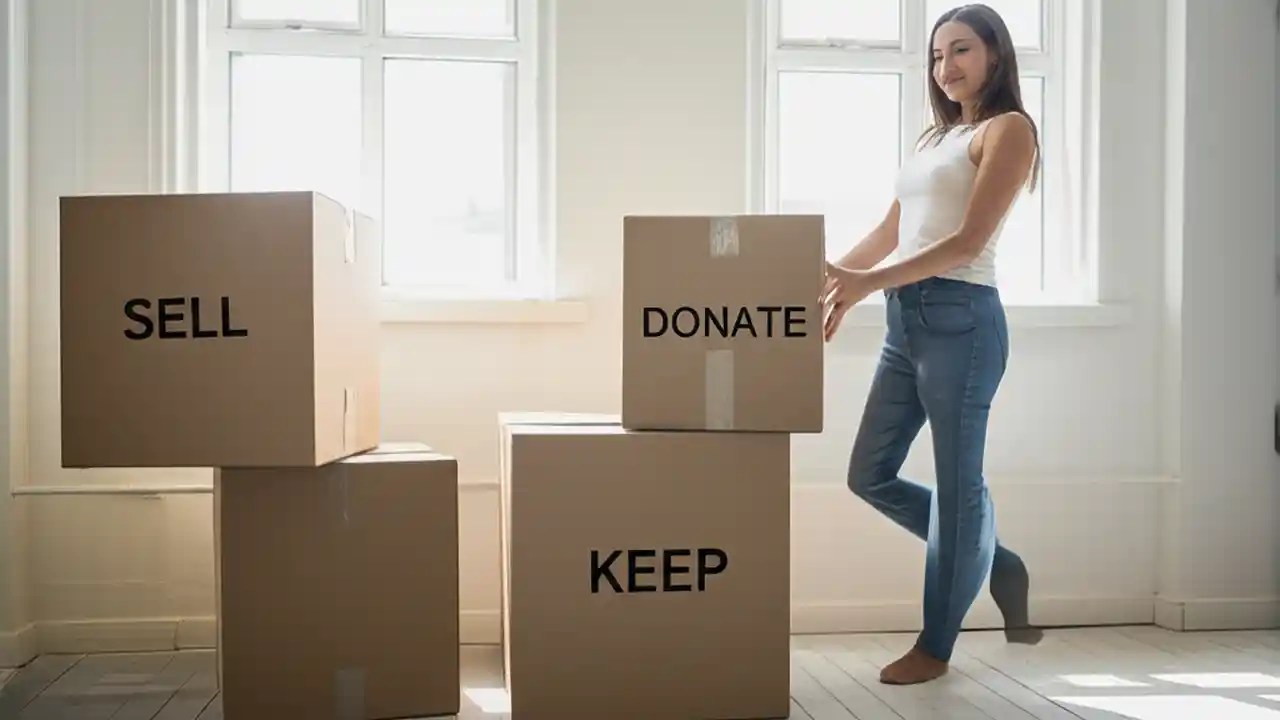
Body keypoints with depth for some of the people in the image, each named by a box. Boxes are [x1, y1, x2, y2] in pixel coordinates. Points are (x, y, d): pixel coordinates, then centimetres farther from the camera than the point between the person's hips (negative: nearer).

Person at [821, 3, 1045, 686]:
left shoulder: (1009, 128, 0)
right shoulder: (932, 139, 22)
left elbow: (969, 241, -12)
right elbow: (889, 233, 24)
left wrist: (869, 284, -18)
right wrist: (833, 275, 13)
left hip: (960, 319, -8)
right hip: (906, 321, 9)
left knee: (957, 481, 1)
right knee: (870, 476, 9)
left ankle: (935, 647, 13)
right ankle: (997, 564, 25)